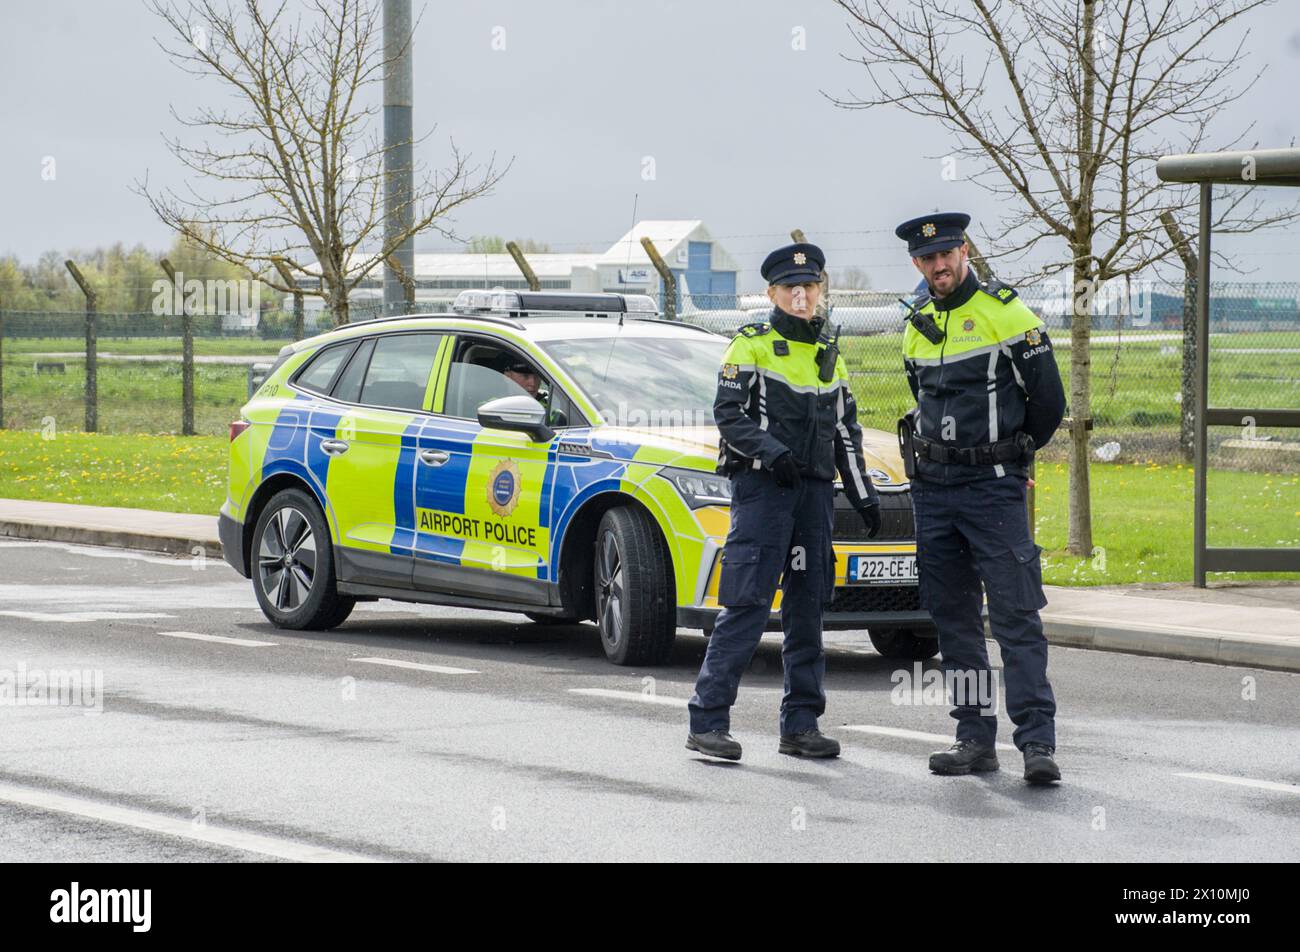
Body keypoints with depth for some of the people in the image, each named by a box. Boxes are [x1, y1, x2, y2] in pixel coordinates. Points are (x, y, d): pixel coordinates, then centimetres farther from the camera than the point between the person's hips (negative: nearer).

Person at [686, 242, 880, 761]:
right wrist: (771, 451, -22)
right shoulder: (751, 345, 2)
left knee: (808, 608, 5)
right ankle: (707, 721, -13)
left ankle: (800, 724, 10)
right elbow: (728, 413, -8)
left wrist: (864, 496, 19)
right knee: (747, 607, -13)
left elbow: (846, 432, 24)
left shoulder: (829, 355, 20)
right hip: (761, 485, -6)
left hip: (814, 489, 6)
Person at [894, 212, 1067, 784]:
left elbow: (1049, 401, -3)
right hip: (931, 487, 6)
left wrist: (1008, 453, 9)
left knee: (1016, 616, -10)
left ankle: (1038, 742, -13)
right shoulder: (917, 324, 12)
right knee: (952, 618, 7)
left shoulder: (1005, 313, -7)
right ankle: (976, 738, 12)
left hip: (994, 487, -6)